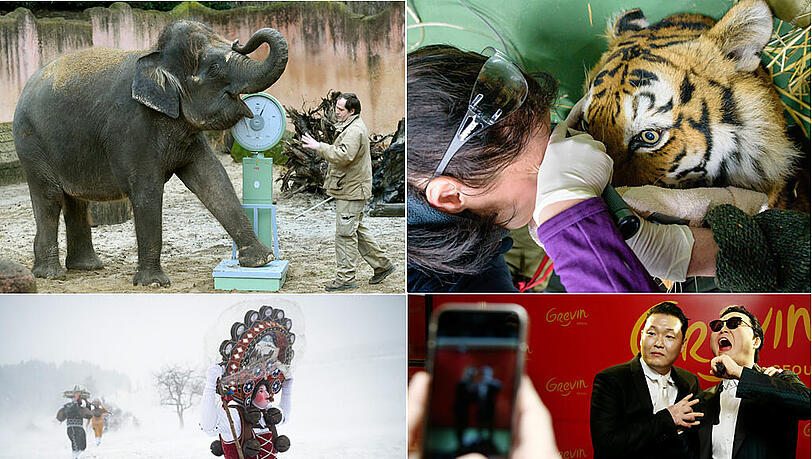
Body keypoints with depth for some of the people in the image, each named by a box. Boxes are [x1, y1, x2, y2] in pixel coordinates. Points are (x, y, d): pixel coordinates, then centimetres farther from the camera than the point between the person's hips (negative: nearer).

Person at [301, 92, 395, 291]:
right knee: (357, 229, 17)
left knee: (345, 233, -6)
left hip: (351, 191, -11)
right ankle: (382, 264, 25)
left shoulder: (355, 131, -18)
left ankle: (345, 278, 0)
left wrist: (319, 146, -26)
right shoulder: (352, 127, 18)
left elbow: (343, 156, -31)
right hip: (350, 189, 11)